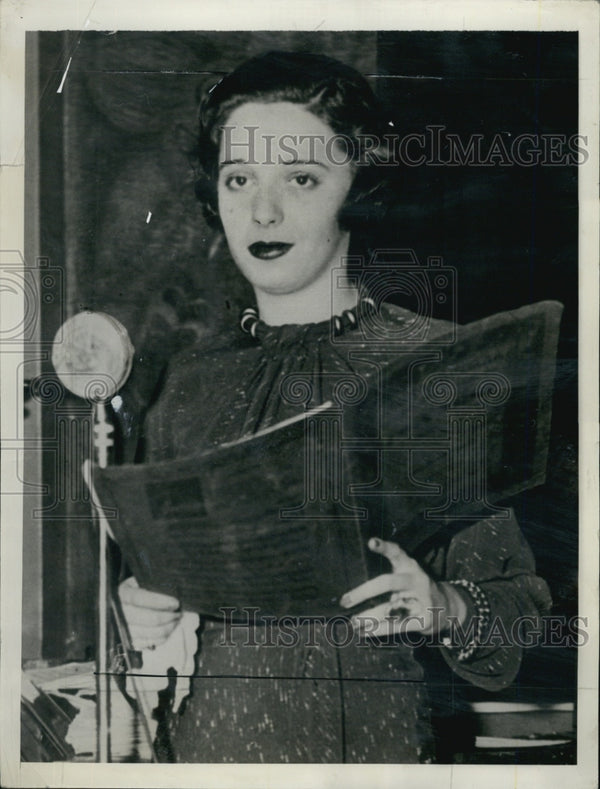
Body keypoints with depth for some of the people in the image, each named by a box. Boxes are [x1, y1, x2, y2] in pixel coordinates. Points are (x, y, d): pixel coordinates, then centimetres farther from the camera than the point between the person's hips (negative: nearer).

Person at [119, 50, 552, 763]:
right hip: (196, 736, 3)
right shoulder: (191, 379, 2)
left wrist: (442, 606, -26)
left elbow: (518, 600, -7)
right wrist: (138, 612, -6)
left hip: (364, 738, -3)